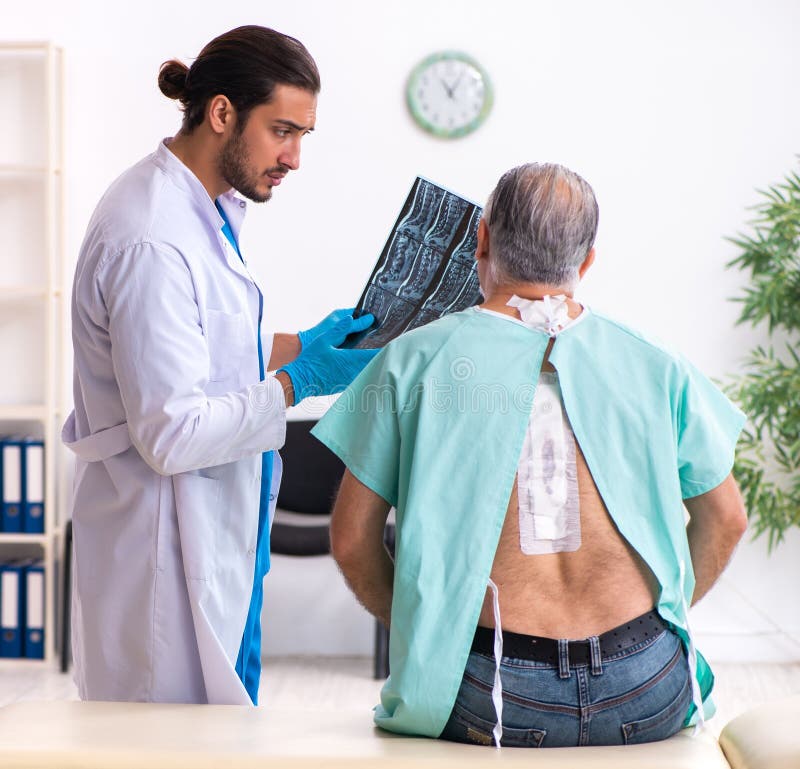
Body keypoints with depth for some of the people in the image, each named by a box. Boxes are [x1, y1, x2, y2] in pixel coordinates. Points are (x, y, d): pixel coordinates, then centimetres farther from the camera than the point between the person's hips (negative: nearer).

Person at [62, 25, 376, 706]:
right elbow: (171, 434, -25)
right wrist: (298, 384, -20)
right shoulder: (152, 241, -24)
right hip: (170, 546, -10)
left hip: (215, 531, 10)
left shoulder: (206, 210, 9)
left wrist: (303, 344, 8)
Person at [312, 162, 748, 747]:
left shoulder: (414, 360, 0)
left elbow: (352, 540, 2)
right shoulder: (654, 365, 5)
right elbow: (725, 519, 15)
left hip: (492, 702, -2)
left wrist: (423, 632, 16)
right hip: (649, 701, 2)